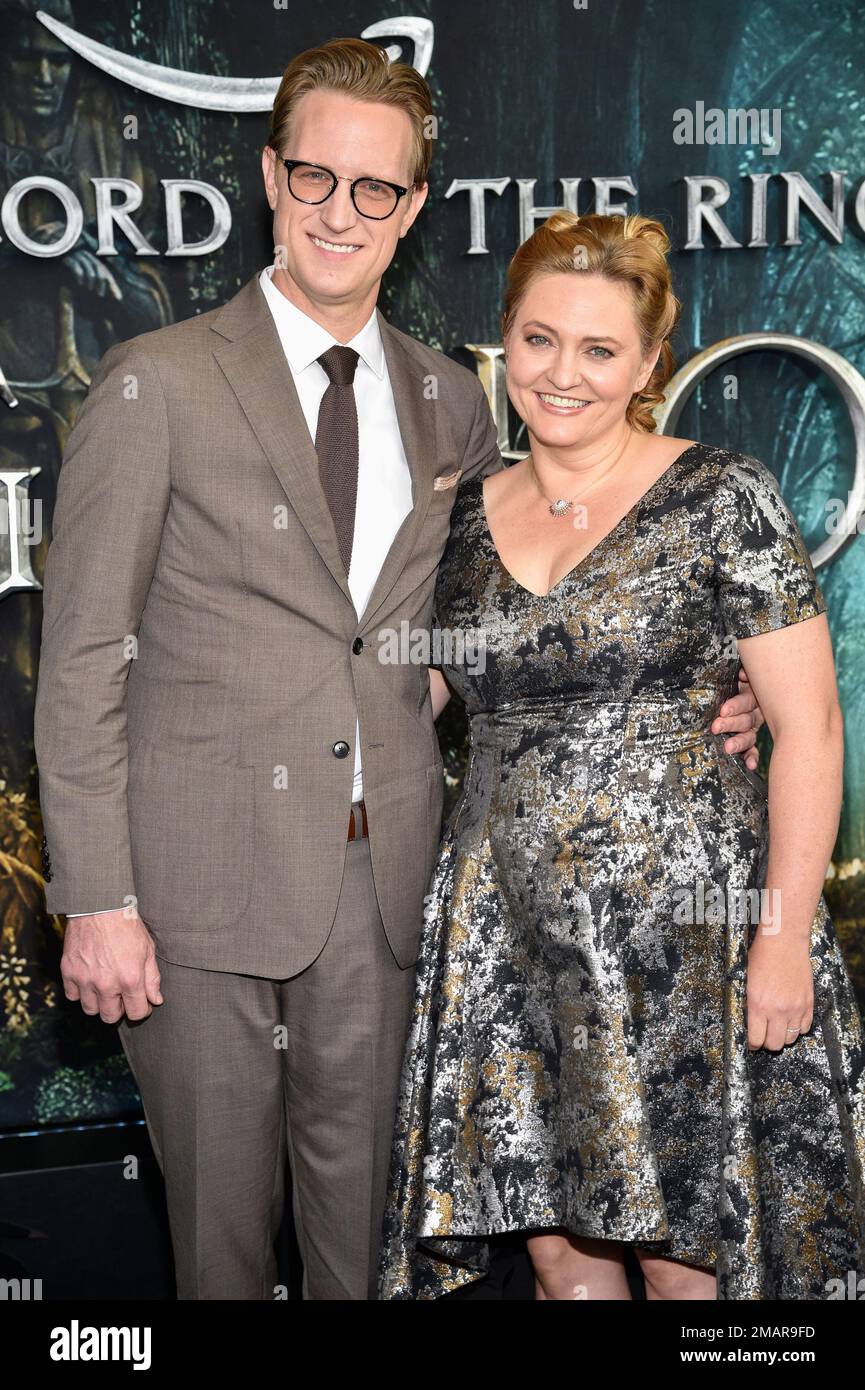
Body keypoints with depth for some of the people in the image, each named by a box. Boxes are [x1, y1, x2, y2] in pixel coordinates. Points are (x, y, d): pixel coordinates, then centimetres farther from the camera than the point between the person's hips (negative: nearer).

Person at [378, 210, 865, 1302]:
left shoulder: (722, 497, -6)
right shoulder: (466, 515, 8)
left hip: (686, 935, -4)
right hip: (509, 942, 4)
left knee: (686, 1257, 7)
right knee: (563, 1256, 14)